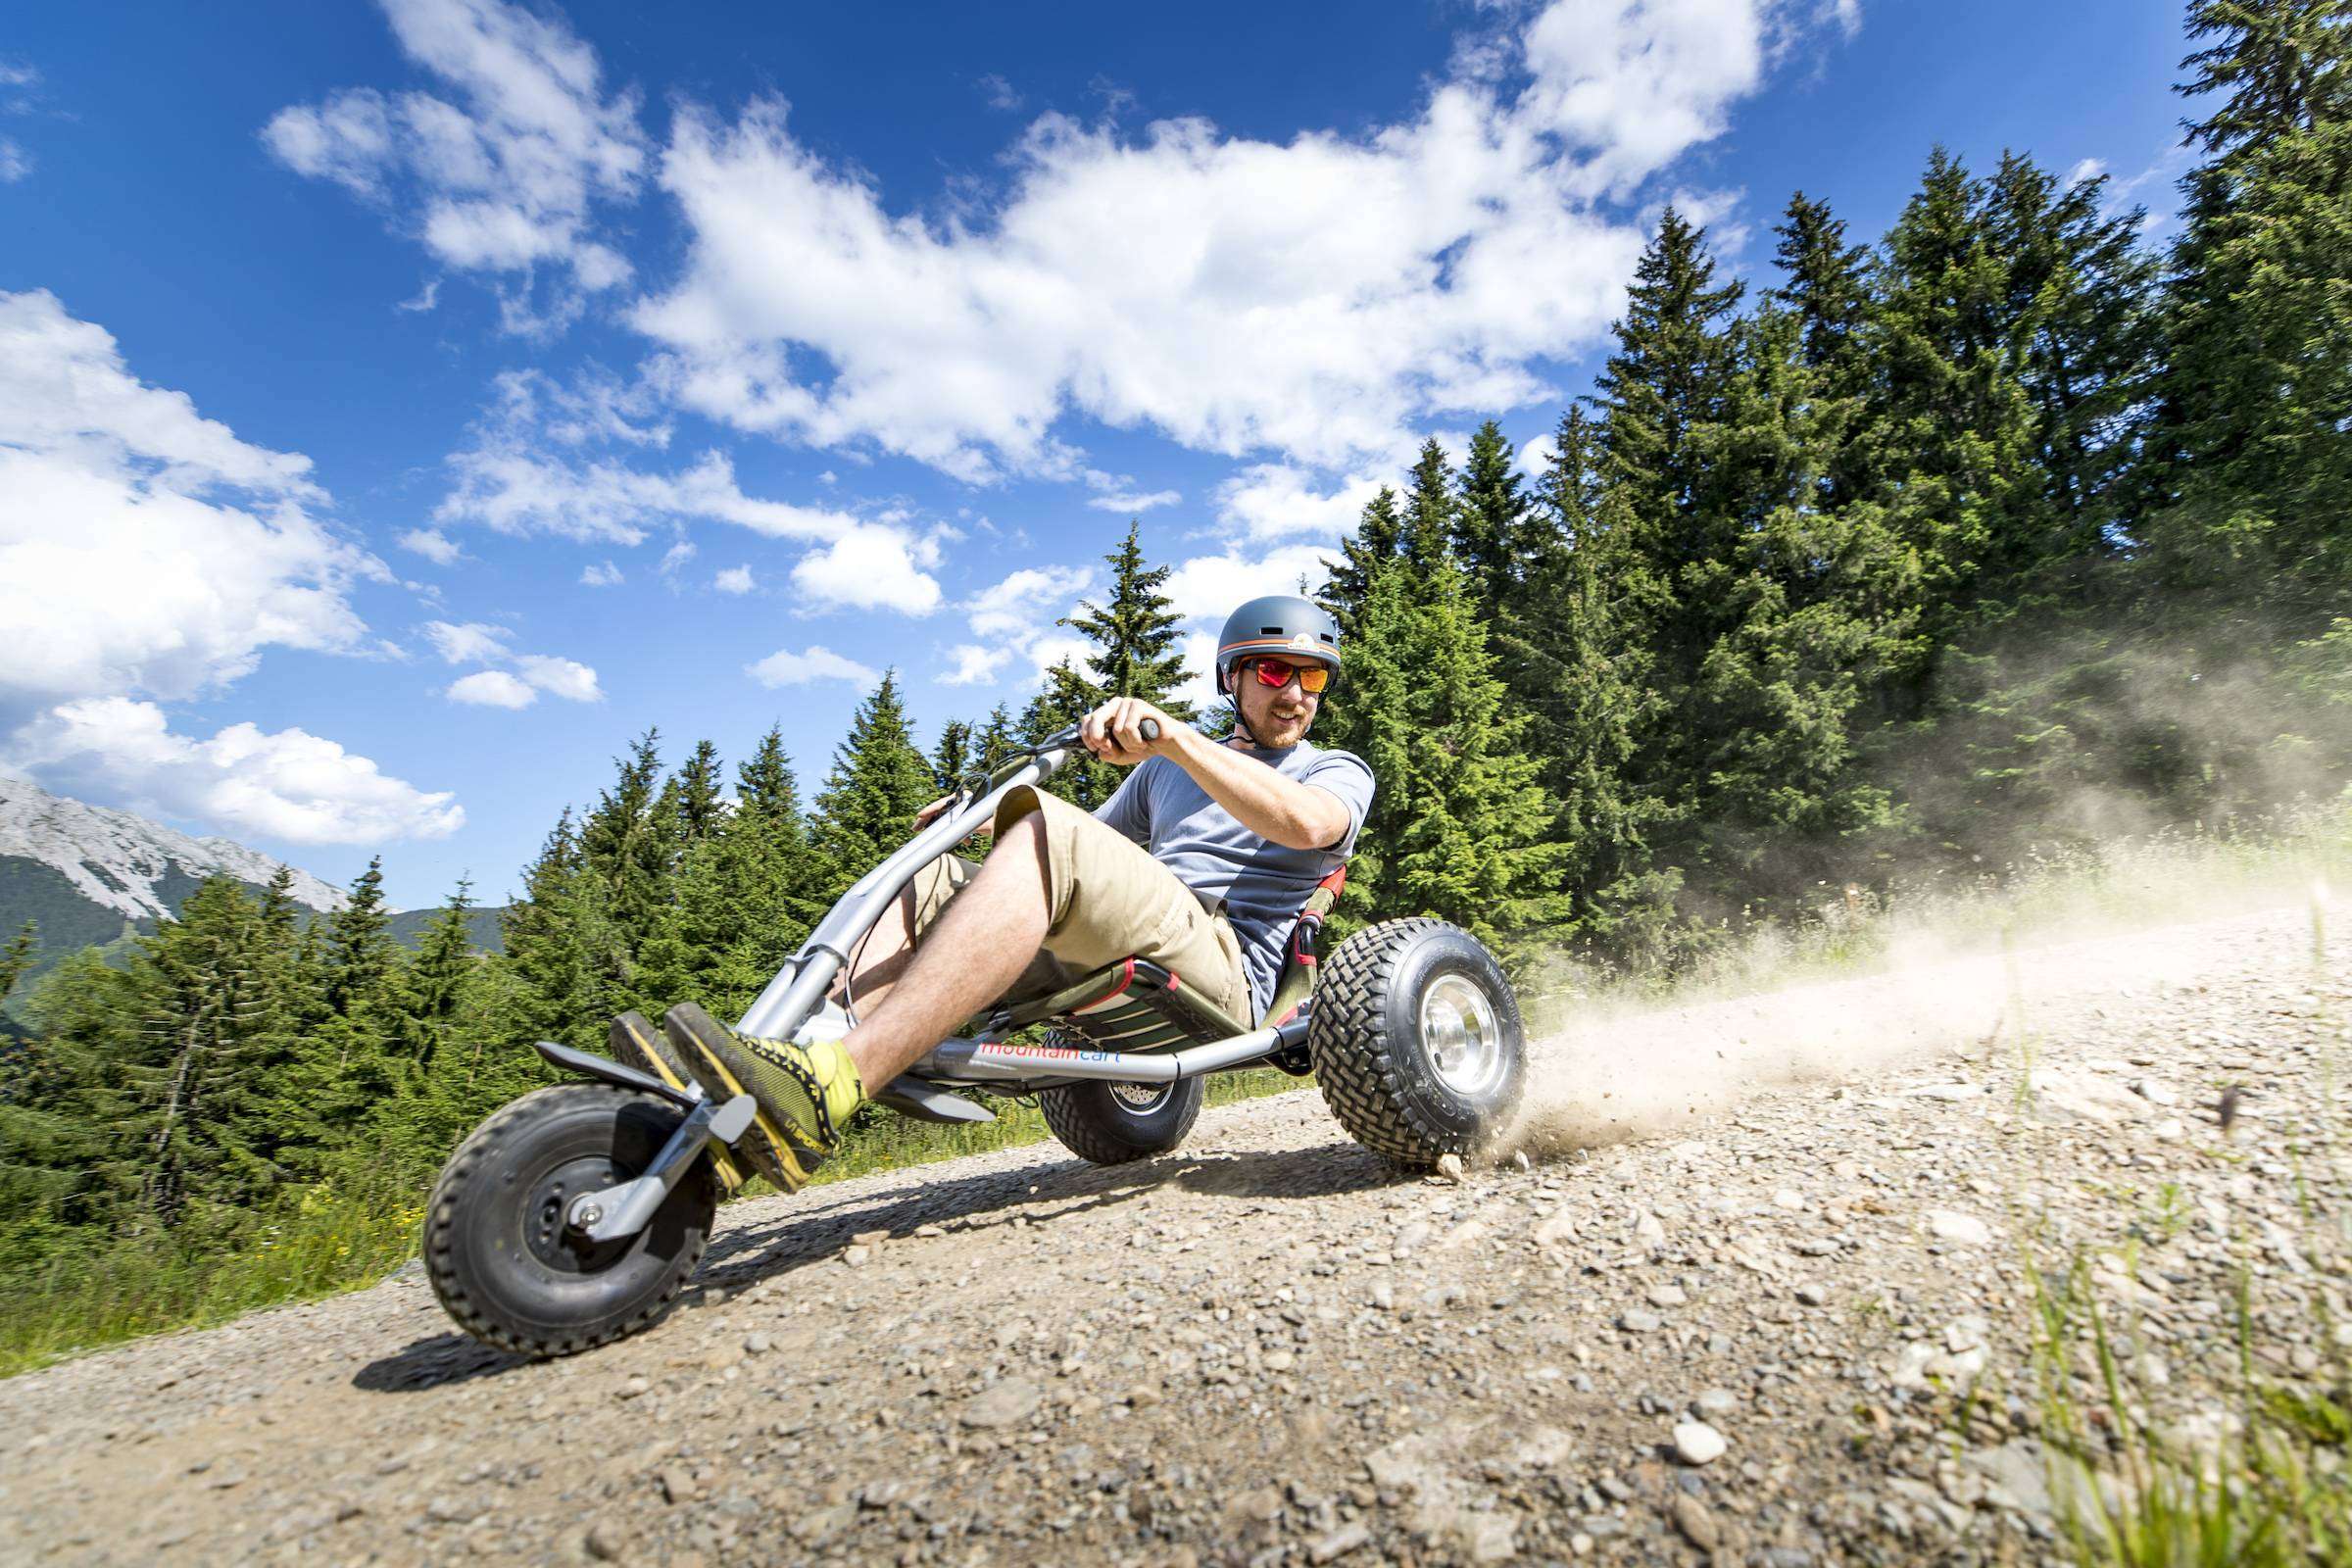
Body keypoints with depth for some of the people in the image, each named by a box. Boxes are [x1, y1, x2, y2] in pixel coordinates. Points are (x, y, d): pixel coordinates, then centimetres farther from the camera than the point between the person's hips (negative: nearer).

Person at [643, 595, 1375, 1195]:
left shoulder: (1339, 771, 14)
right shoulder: (1165, 770, 31)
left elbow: (1306, 823, -12)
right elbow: (1090, 848, 26)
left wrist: (1173, 735, -23)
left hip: (1222, 966, -6)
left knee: (1048, 833, -29)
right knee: (930, 877, -8)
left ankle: (823, 1091, -42)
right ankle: (731, 1127, -24)